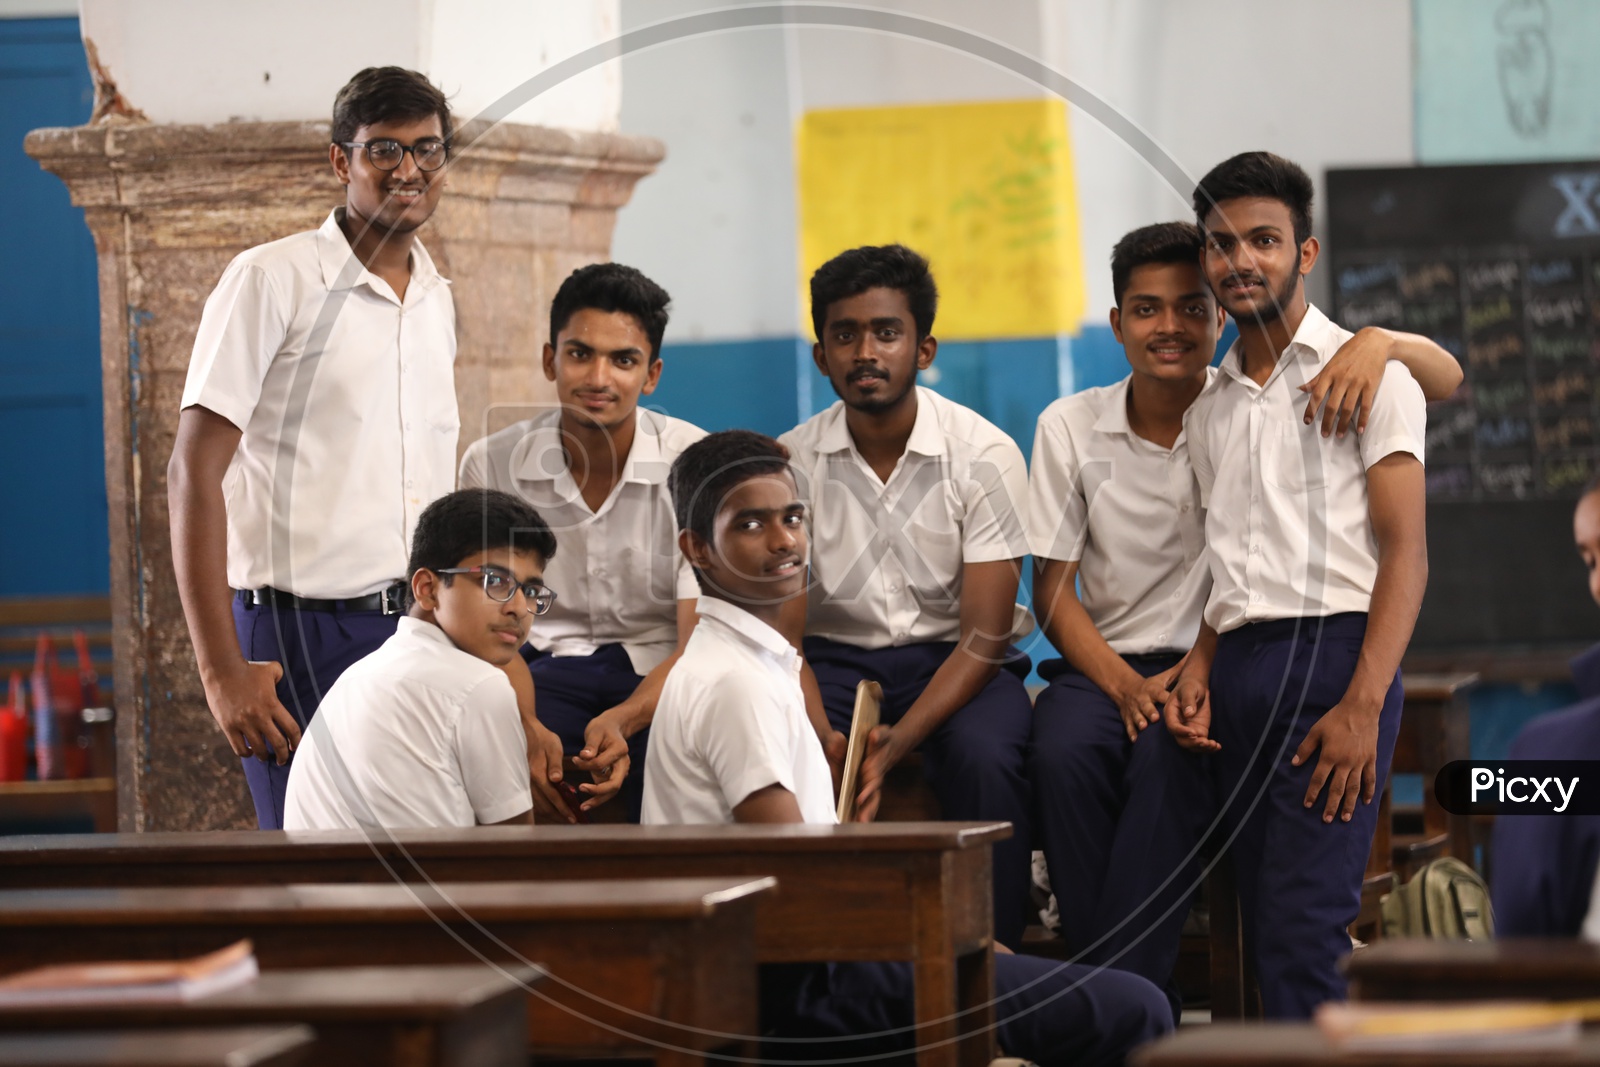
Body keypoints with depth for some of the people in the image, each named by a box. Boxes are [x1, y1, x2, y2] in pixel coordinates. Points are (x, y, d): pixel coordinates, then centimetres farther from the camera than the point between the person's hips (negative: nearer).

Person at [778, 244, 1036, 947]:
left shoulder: (985, 455, -8)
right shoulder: (792, 462, -2)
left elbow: (983, 635, -12)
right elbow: (783, 632, -4)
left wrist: (897, 741, -28)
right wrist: (818, 734, -26)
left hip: (954, 661, -2)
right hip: (837, 660, 2)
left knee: (988, 759, -35)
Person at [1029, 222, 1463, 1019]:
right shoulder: (1071, 428, 5)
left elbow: (1446, 378, -5)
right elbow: (1053, 587, 5)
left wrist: (1376, 341, -28)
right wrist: (1124, 685, -12)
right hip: (1102, 662, 2)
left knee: (1170, 762, -34)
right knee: (1063, 754, -31)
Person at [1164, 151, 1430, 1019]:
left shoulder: (1365, 375, 2)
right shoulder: (1209, 408, 21)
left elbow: (1405, 553, -6)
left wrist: (1362, 705, -17)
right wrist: (1198, 671, 3)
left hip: (1332, 655, -6)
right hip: (1238, 674, 6)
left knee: (1300, 932, -16)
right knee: (1266, 937, 3)